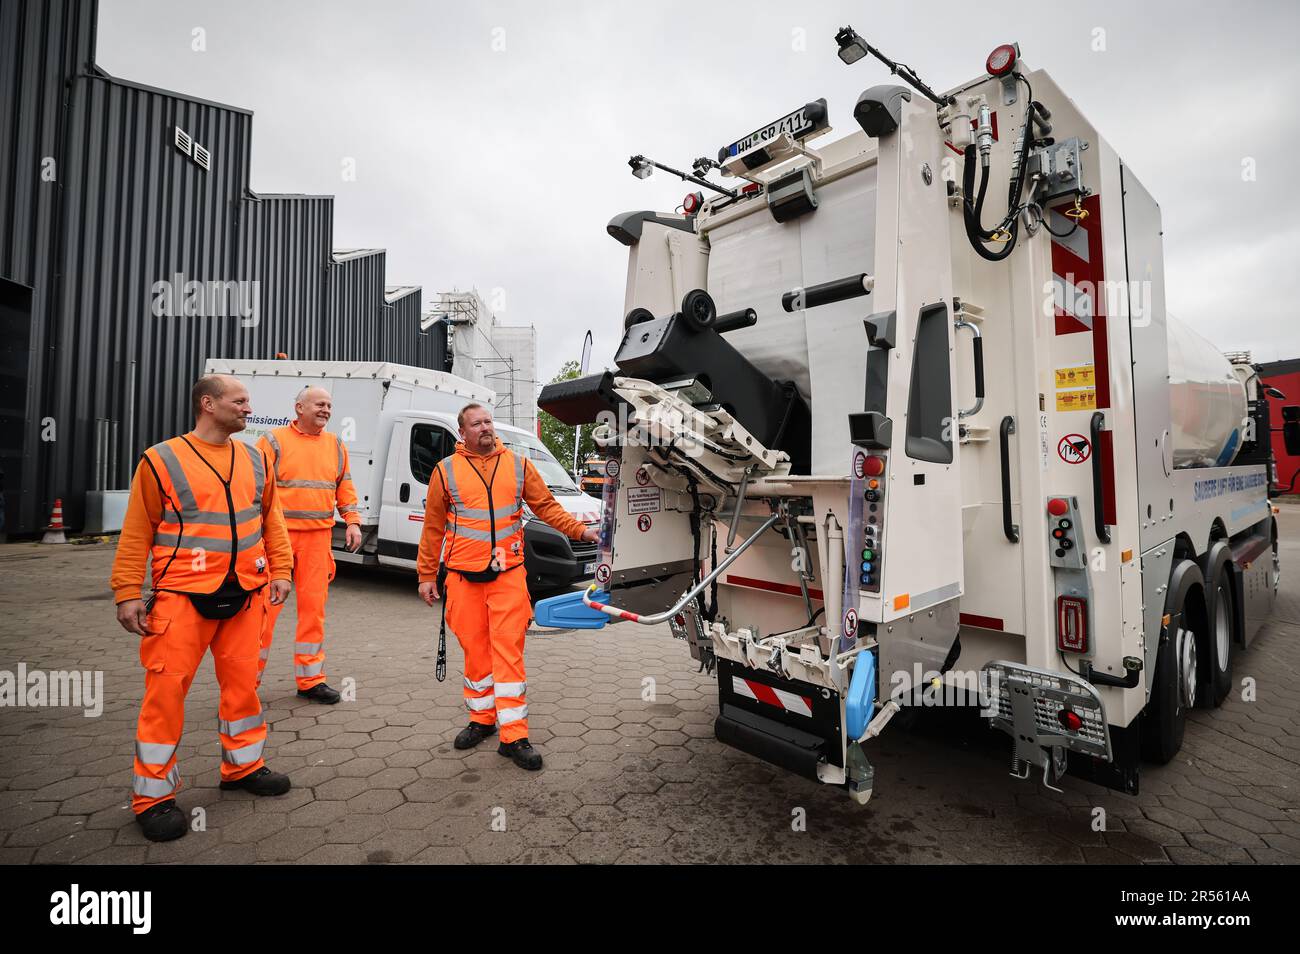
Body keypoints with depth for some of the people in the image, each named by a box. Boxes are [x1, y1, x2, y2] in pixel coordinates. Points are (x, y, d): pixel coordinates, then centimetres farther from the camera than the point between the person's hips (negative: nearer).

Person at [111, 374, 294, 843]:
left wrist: (280, 571, 6)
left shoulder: (255, 459, 8)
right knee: (167, 689, 0)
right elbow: (135, 534, -2)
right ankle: (153, 795, 16)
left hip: (245, 593, 4)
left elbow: (271, 519, 12)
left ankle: (243, 765, 30)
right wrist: (128, 593, -5)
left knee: (242, 682, 12)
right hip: (182, 595, -4)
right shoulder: (162, 460, -5)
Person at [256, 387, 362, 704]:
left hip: (318, 537, 4)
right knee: (266, 606, 1)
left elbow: (345, 488, 17)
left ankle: (310, 679, 18)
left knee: (314, 606, 8)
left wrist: (352, 521, 7)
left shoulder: (336, 445, 13)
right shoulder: (274, 441, -1)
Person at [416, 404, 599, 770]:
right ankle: (481, 719, 29)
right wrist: (426, 575, 9)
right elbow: (433, 528, 8)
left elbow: (546, 506, 9)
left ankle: (514, 736, 3)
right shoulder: (445, 470, 4)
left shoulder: (518, 464, 6)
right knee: (475, 650, 10)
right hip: (463, 577, 1)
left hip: (508, 575, -1)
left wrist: (580, 530, -2)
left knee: (508, 650, -3)